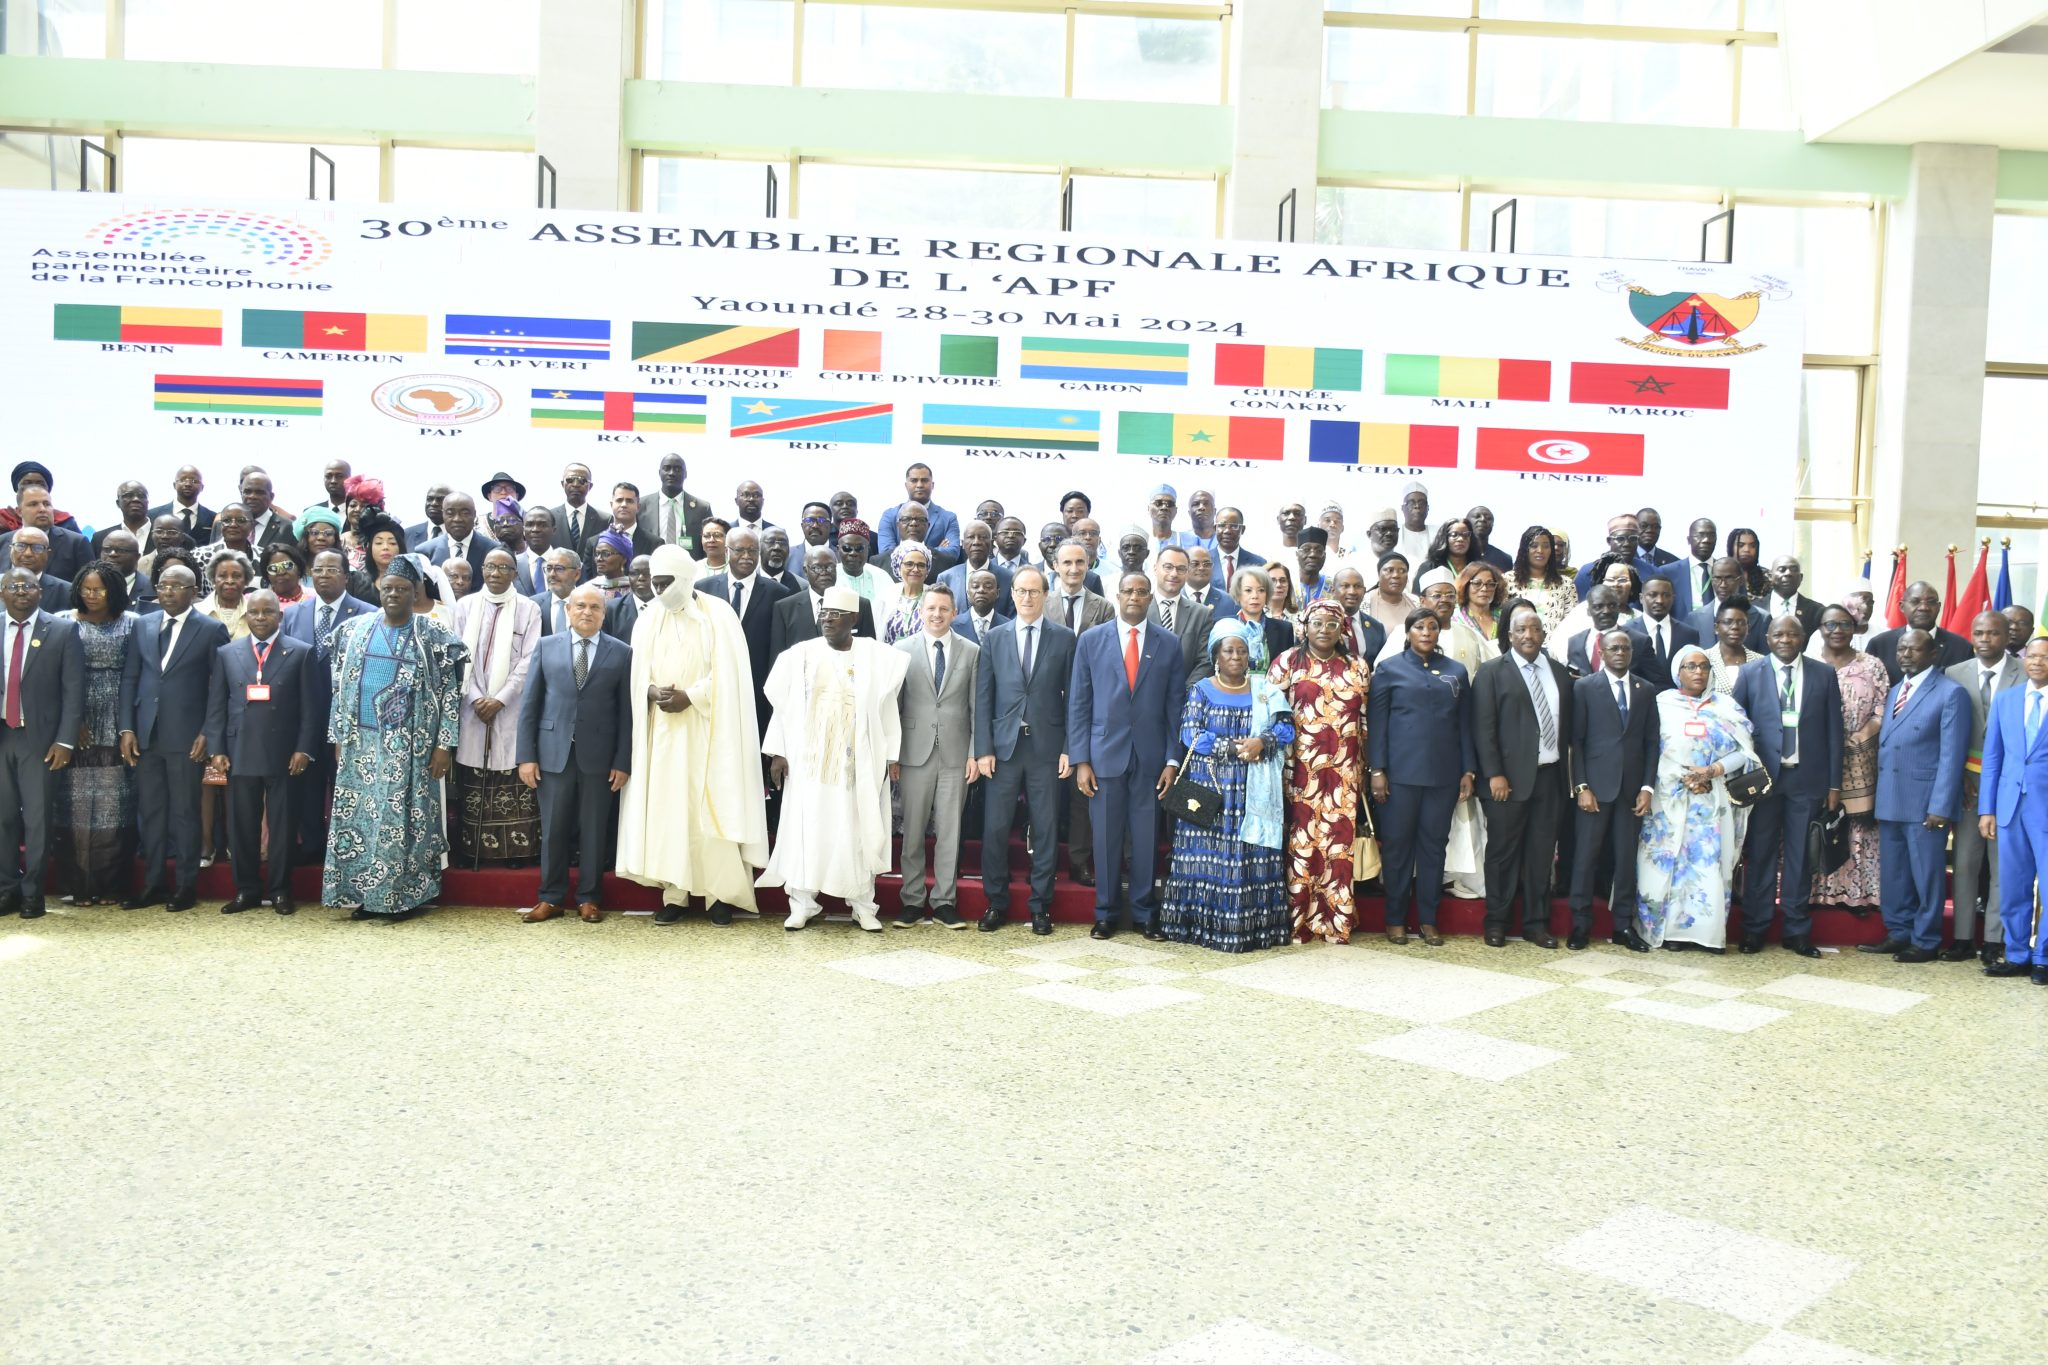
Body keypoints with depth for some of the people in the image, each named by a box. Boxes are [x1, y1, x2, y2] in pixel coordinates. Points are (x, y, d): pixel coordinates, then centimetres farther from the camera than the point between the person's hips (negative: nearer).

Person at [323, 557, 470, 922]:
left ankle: (401, 898, 7)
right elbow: (341, 686, 11)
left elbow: (450, 692, -4)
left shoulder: (433, 635, -3)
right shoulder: (356, 630, 8)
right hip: (361, 742, 4)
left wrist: (445, 745, -10)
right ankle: (363, 895, 15)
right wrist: (339, 737, 7)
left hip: (409, 746, -4)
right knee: (358, 817, 6)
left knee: (401, 819, -2)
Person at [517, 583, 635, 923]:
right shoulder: (547, 647, 6)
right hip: (553, 752, 1)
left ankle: (589, 898, 18)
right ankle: (551, 898, 18)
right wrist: (527, 755, -1)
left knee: (594, 830, 6)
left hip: (598, 755, -1)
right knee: (553, 829, 6)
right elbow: (529, 704, 5)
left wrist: (623, 762, -5)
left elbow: (626, 711, 1)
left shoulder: (621, 653, 3)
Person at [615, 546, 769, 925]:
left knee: (711, 806, -4)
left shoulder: (718, 613, -5)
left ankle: (719, 892, 3)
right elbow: (639, 671, 8)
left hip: (706, 728, -4)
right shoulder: (649, 617, 8)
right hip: (662, 728, 4)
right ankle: (675, 893, 7)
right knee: (666, 805, 2)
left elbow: (728, 674, -9)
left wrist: (689, 697, -18)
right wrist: (652, 691, -12)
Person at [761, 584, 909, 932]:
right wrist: (777, 752, -1)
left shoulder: (876, 657, 0)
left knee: (858, 831, 3)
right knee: (806, 828, 1)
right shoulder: (801, 655, 3)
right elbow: (783, 705, 5)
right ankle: (803, 904, 9)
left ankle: (863, 906, 11)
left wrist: (891, 756, -3)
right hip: (809, 760, 1)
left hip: (857, 762, -1)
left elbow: (886, 708, 1)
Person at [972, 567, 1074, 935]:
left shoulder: (1064, 638, 4)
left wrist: (1069, 749, -4)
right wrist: (983, 749, -3)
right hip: (1004, 746, 1)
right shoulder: (994, 638, 7)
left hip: (1047, 747, -1)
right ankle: (996, 903, 14)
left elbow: (1073, 697, 2)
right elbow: (983, 697, 5)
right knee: (995, 827, 1)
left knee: (1045, 828, 4)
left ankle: (1040, 905, 14)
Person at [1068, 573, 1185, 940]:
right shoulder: (1091, 640, 4)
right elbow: (1078, 703, 2)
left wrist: (1172, 760, -1)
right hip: (1105, 754, 0)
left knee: (1146, 839, 5)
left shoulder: (1169, 645, 5)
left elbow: (1175, 706, 5)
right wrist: (1080, 760, -4)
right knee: (1106, 838, 5)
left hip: (1150, 758, 1)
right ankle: (1105, 914, 17)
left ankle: (1145, 913, 18)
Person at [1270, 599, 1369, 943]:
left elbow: (1365, 720, 12)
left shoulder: (1358, 667, 10)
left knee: (1340, 843, 2)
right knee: (1301, 842, -1)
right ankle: (1298, 921, 7)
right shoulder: (1287, 662, 4)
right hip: (1301, 769, -2)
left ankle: (1336, 922, 9)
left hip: (1344, 772, 2)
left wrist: (1364, 770, 9)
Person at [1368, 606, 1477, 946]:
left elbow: (1465, 724, 12)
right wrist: (1376, 770, -7)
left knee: (1434, 844, 6)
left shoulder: (1456, 672, 12)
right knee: (1397, 844, 2)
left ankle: (1428, 920, 13)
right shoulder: (1389, 669, 4)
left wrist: (1469, 771, 5)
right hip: (1401, 772, -2)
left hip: (1443, 774, 2)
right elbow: (1376, 723, 0)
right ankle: (1395, 920, 11)